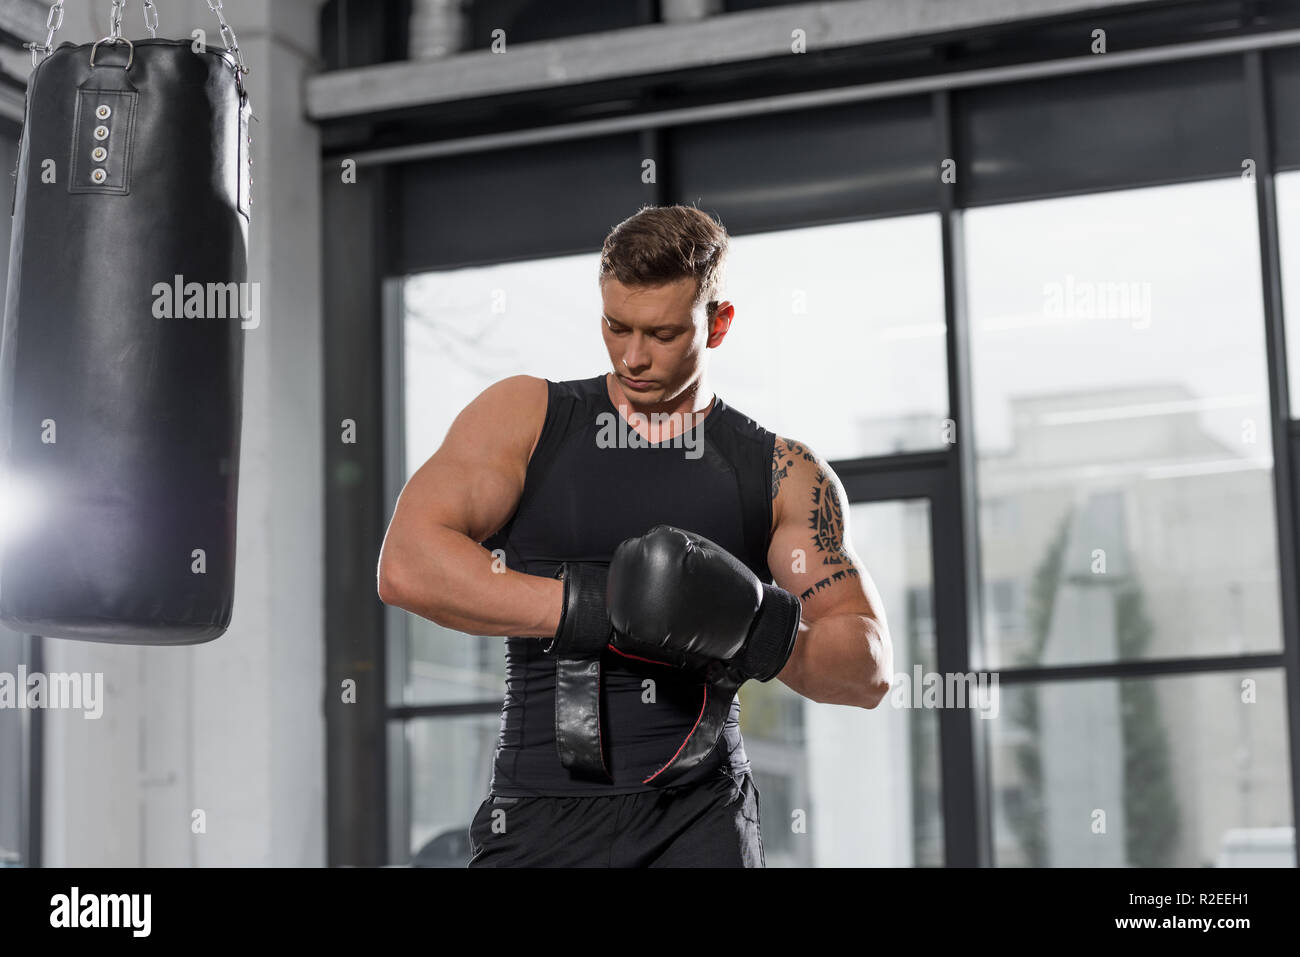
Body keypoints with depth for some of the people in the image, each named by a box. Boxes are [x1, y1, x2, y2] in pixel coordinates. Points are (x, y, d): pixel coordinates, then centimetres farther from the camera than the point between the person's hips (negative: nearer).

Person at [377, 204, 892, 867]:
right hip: (543, 822, 0)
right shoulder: (526, 417, 7)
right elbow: (408, 565, -8)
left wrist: (761, 636, -16)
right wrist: (595, 606, -15)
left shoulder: (782, 475, 8)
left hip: (700, 821, 0)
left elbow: (869, 669, 5)